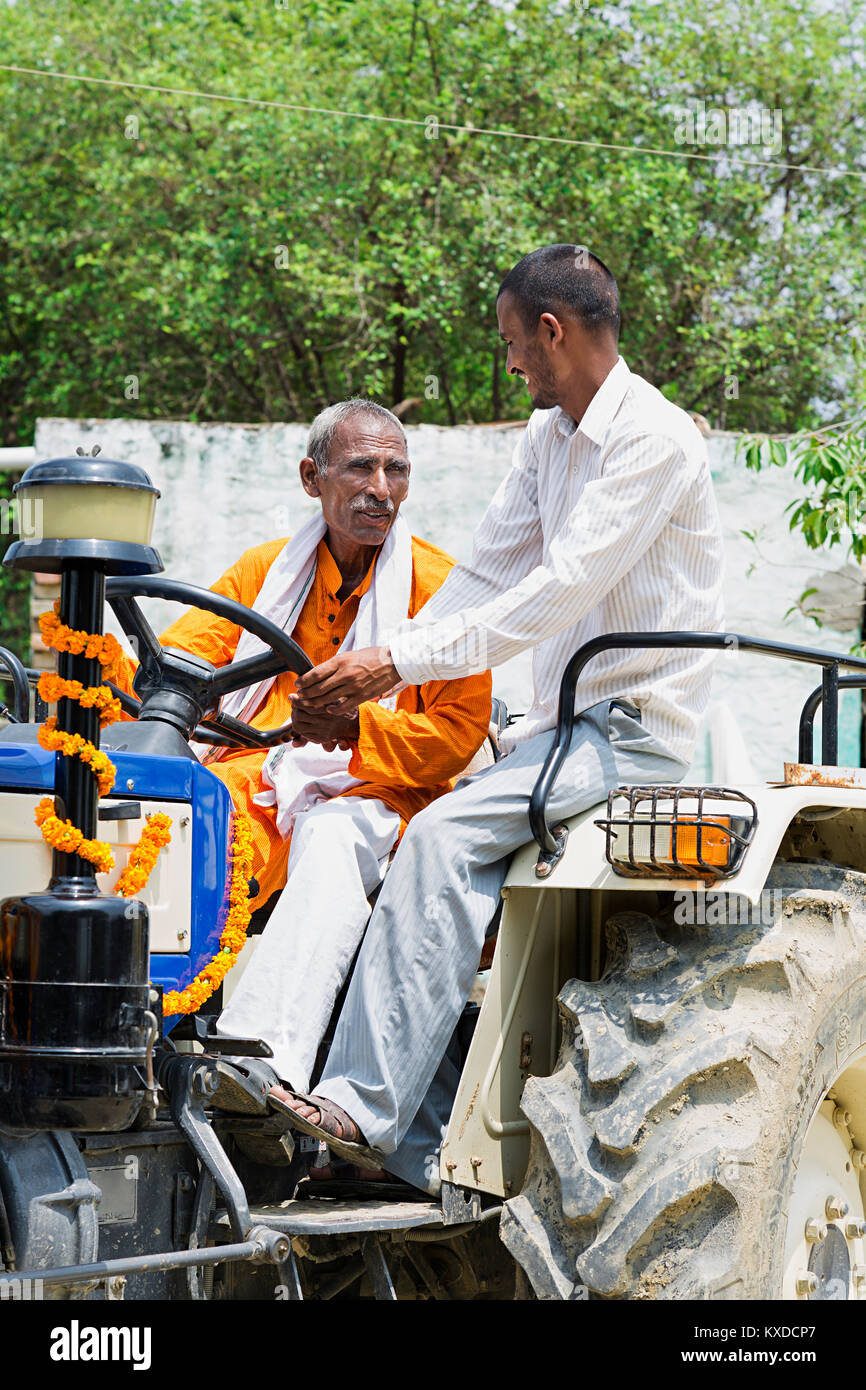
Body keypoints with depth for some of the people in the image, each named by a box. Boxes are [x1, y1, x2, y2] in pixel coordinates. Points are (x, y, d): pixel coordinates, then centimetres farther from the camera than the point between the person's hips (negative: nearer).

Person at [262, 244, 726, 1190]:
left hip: (634, 729, -8)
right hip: (562, 721, 8)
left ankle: (365, 1106, -26)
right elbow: (488, 574, 11)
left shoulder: (654, 439, -14)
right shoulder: (547, 435, 15)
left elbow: (565, 588, -22)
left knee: (445, 835, -25)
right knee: (438, 847, -11)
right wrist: (370, 677, -2)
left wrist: (401, 662, -23)